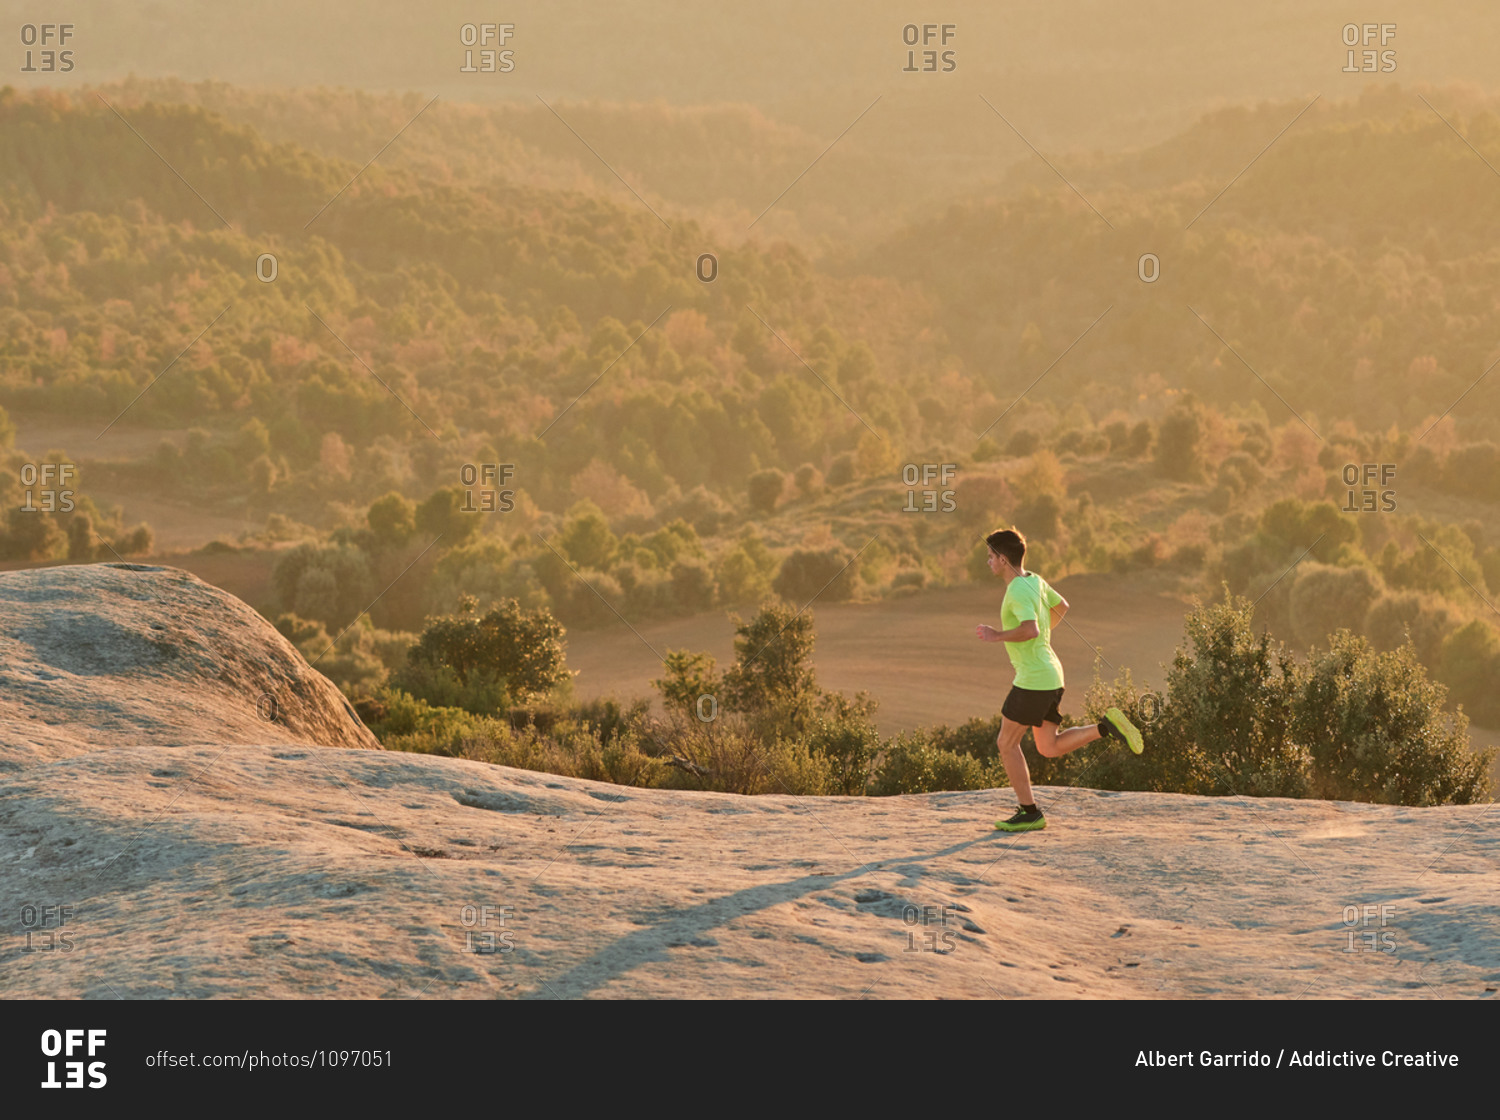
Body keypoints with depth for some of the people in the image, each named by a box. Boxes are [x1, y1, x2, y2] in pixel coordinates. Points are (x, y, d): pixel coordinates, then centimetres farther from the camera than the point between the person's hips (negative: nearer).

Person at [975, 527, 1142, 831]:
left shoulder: (1019, 591, -19)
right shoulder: (1034, 580, 11)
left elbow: (1030, 630, -33)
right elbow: (1061, 606, 27)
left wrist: (997, 635, -19)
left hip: (1033, 680, -10)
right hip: (1050, 674, 10)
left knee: (1006, 743, 1)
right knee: (1049, 748, 15)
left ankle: (1029, 813, 4)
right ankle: (1106, 727, 2)